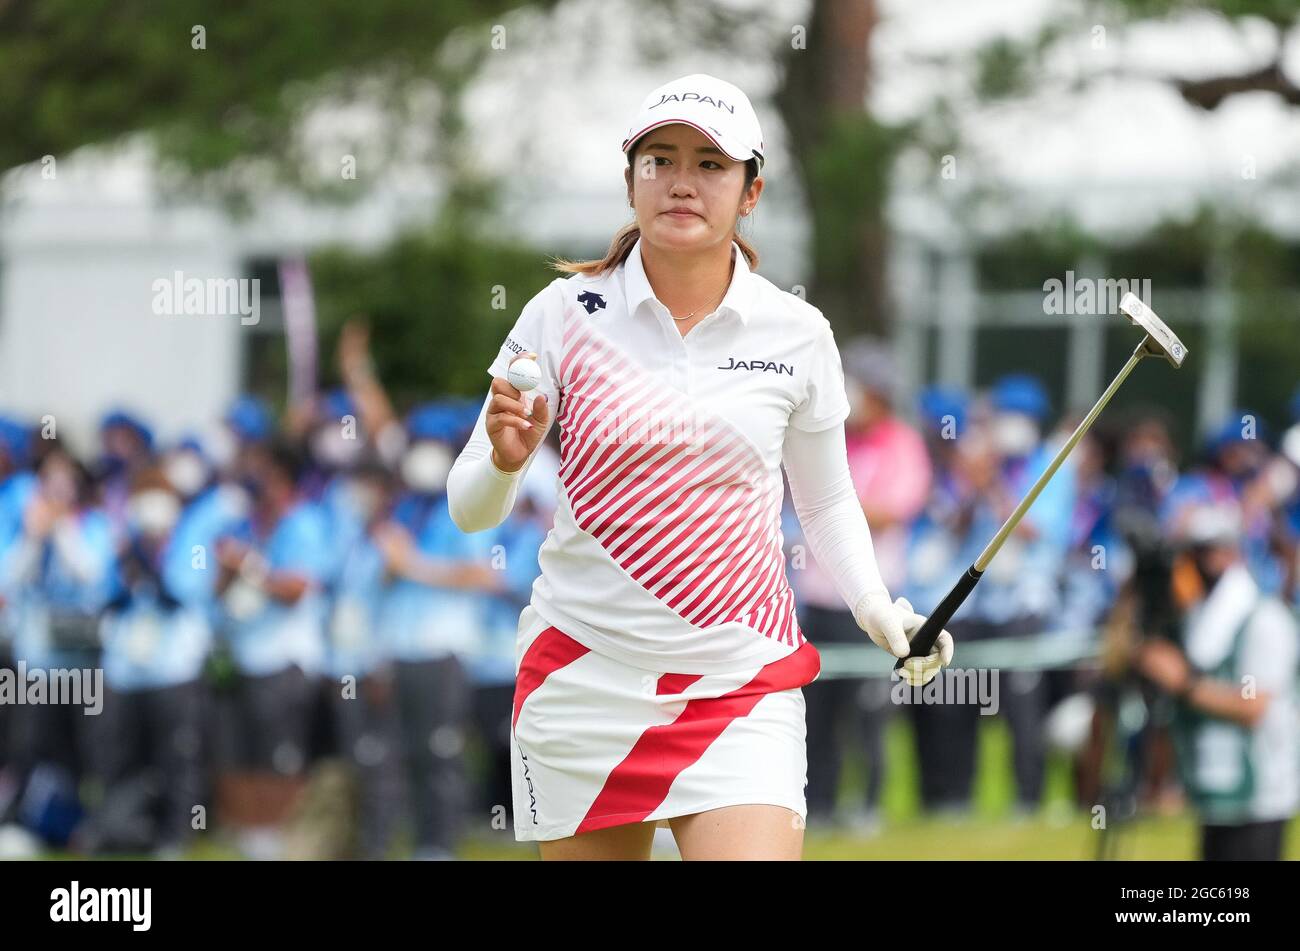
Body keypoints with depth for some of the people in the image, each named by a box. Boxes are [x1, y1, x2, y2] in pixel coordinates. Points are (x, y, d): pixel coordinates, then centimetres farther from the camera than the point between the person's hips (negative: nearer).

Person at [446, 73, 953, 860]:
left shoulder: (797, 334, 2)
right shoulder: (564, 316, -1)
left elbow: (827, 502, 17)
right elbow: (470, 511, 0)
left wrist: (878, 609, 0)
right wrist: (505, 461, -22)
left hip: (743, 689, 0)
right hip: (584, 677, 0)